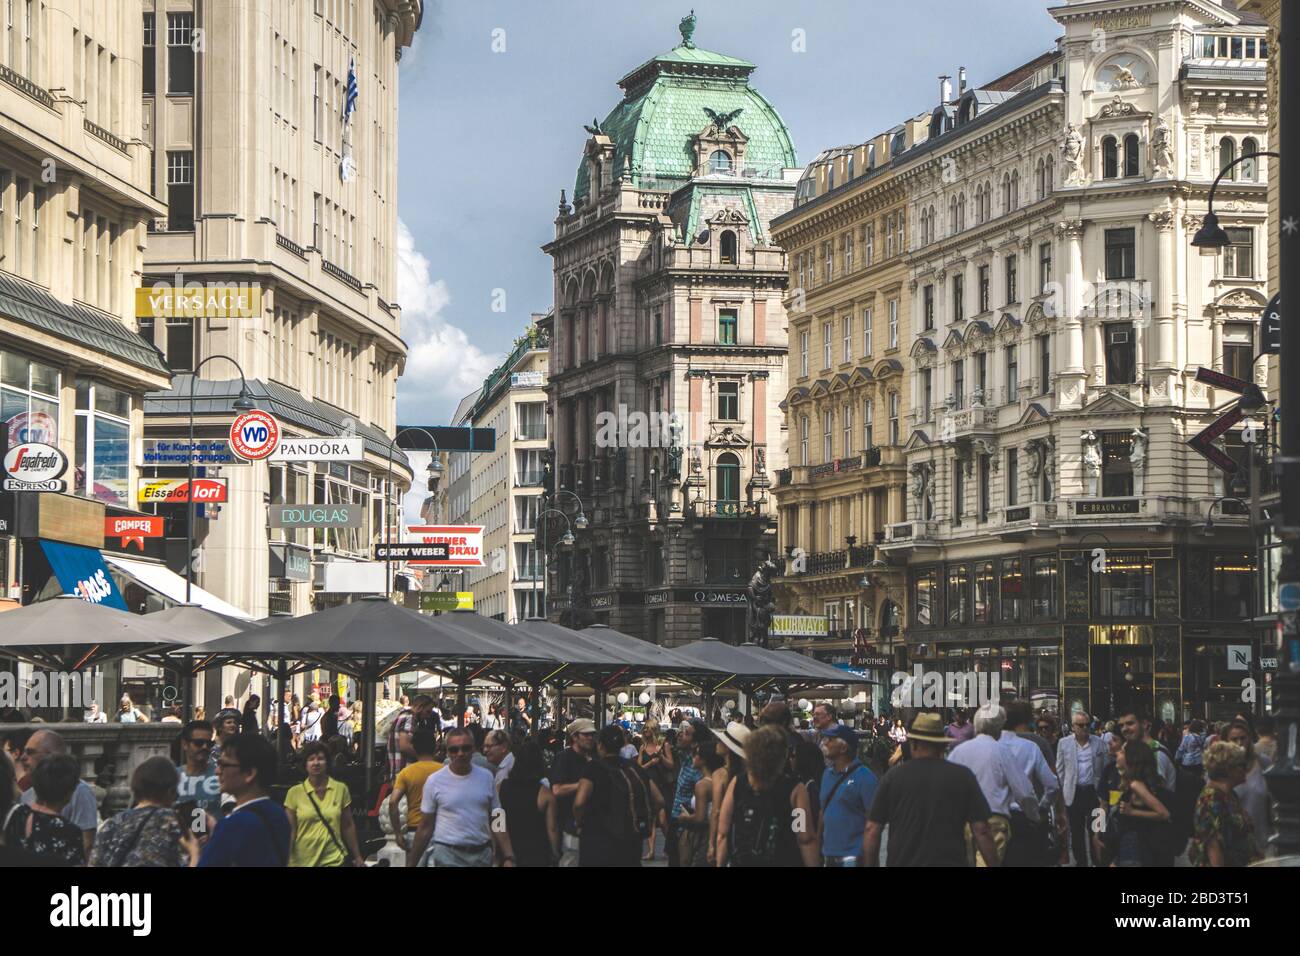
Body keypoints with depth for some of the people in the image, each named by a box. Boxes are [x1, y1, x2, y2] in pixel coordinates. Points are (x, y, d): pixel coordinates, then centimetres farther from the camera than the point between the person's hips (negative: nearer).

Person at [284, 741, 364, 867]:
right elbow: (290, 830, 0)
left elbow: (348, 826, 8)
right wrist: (286, 860, -4)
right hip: (302, 860, 0)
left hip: (333, 860, 0)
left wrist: (357, 857, 10)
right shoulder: (294, 793, -2)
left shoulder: (341, 789, 1)